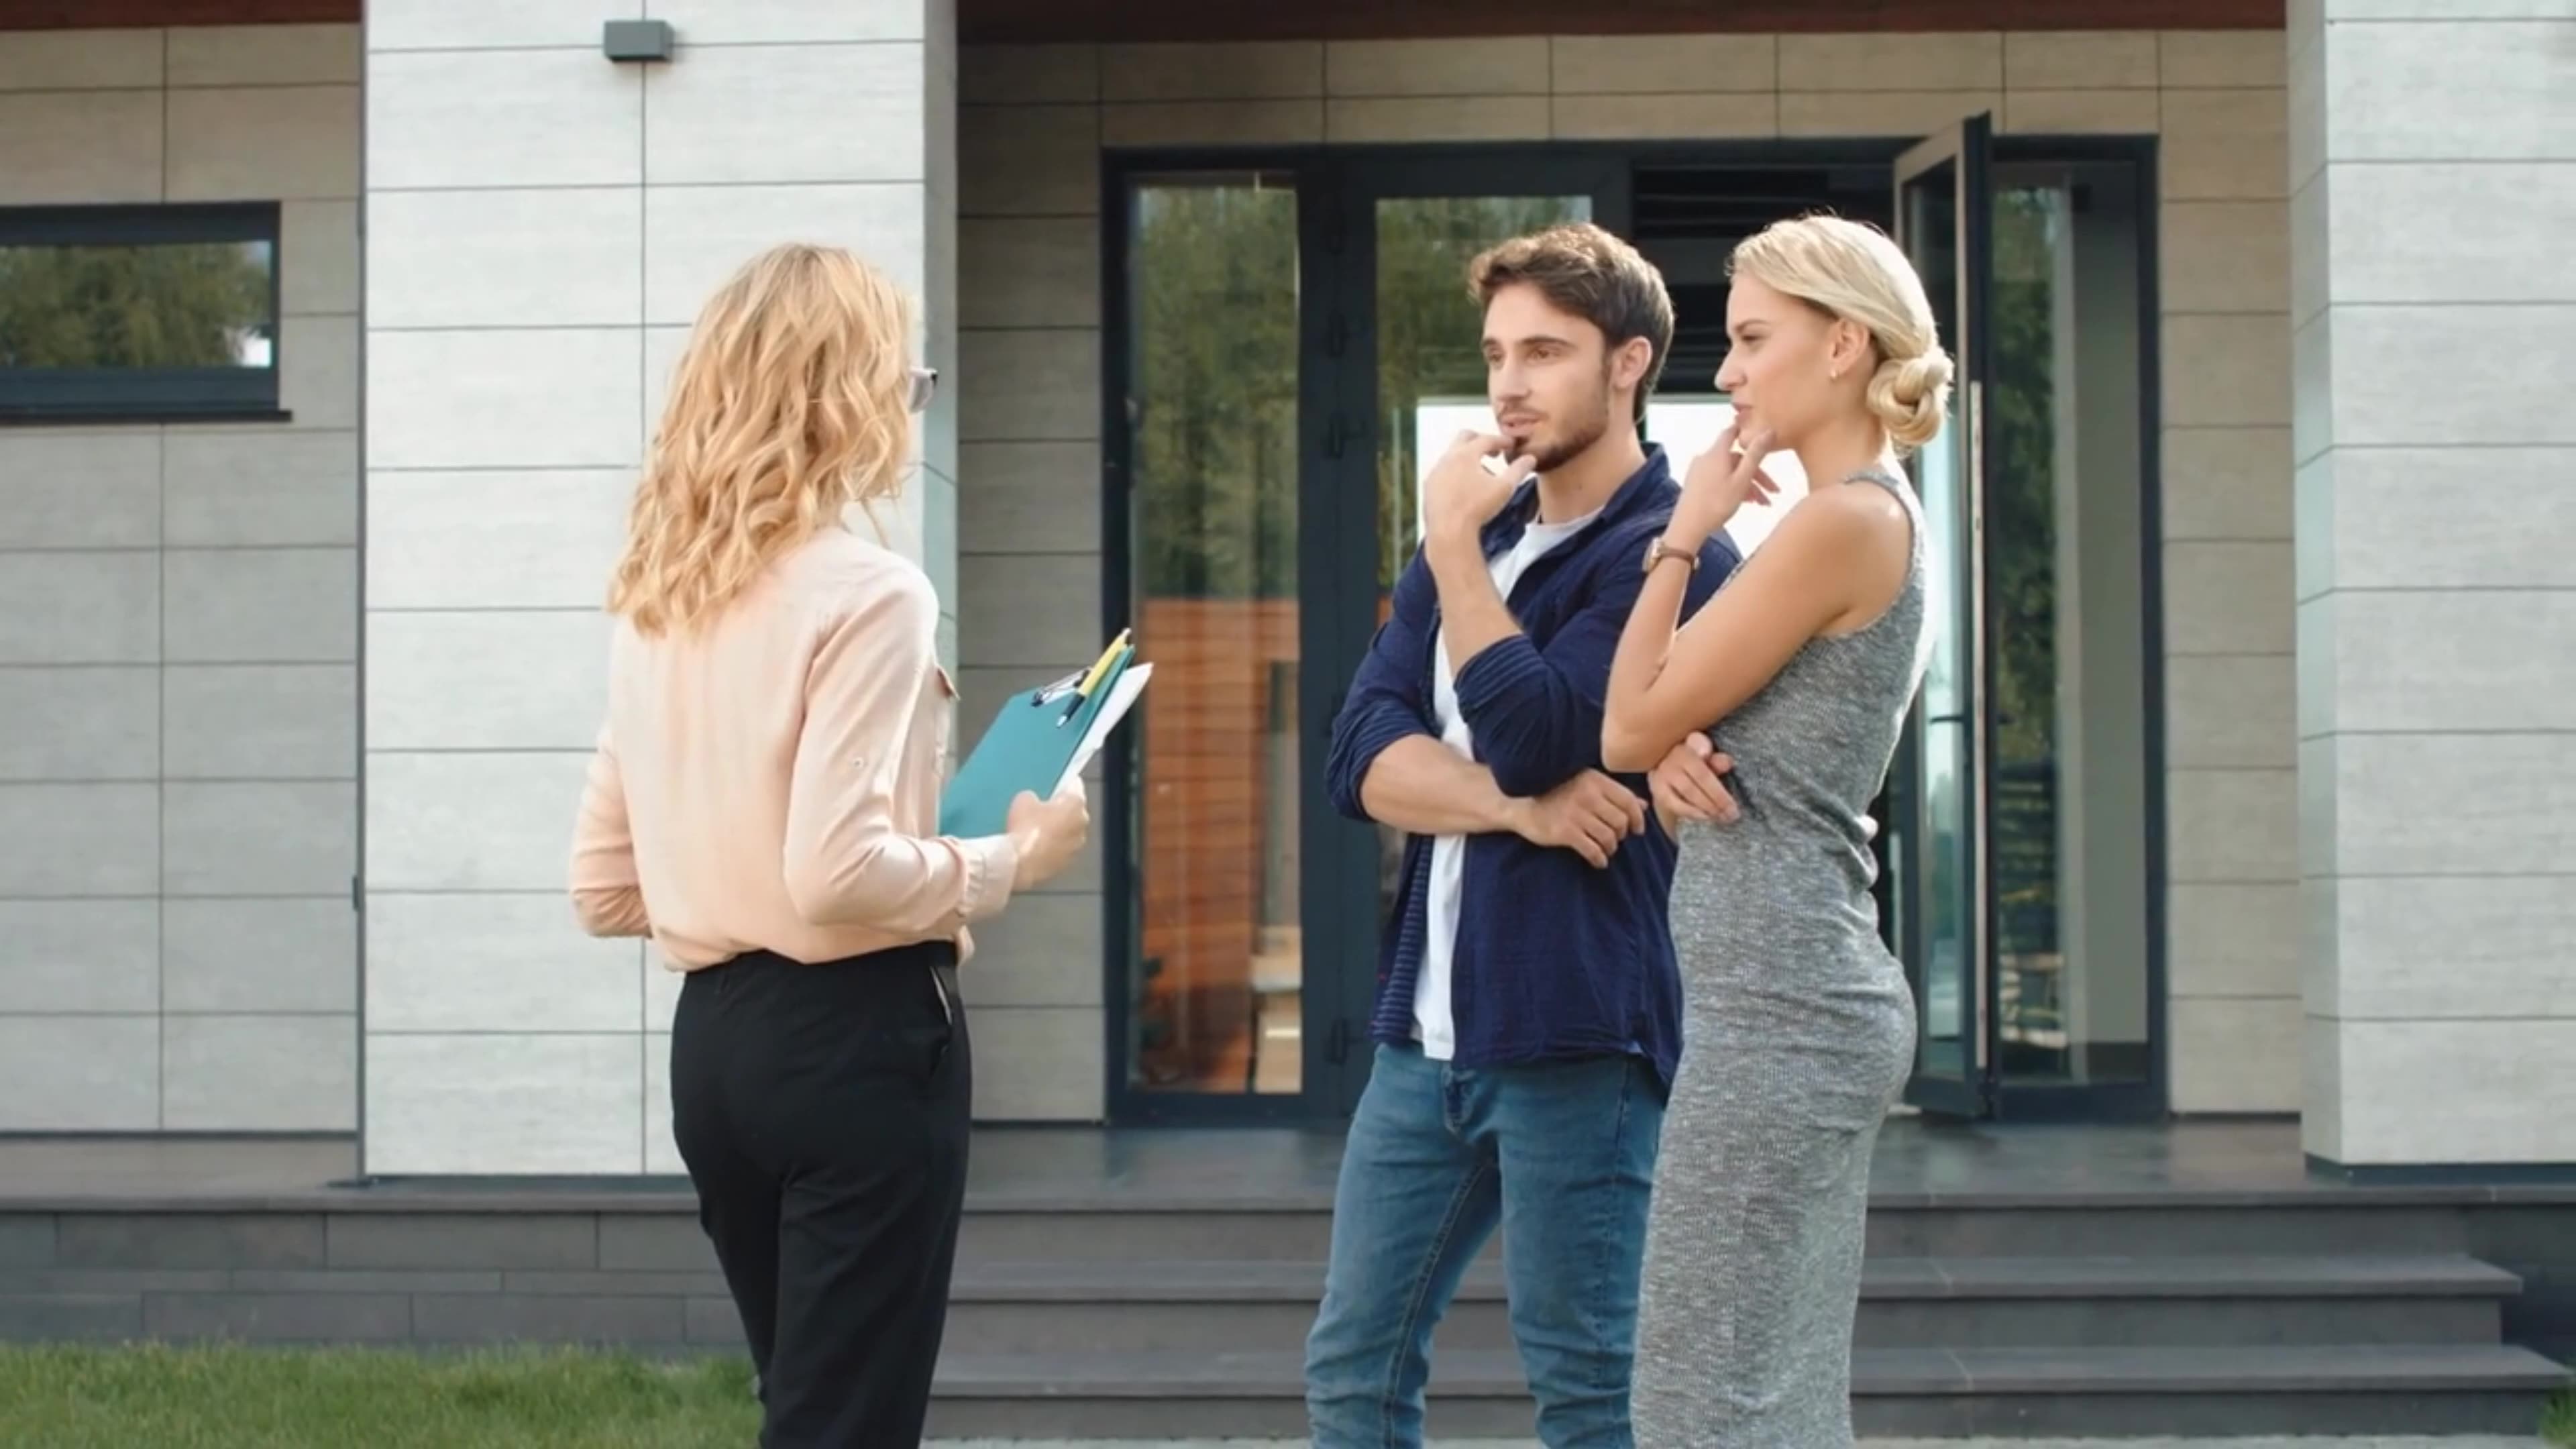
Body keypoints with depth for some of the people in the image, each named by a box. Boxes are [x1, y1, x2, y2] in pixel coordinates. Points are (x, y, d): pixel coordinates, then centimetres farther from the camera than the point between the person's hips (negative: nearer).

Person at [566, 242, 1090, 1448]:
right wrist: (1011, 860, -8)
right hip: (857, 1035, -8)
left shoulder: (656, 601, 10)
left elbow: (603, 887, 12)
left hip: (715, 1034, 8)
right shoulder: (865, 591, -13)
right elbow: (838, 872, -22)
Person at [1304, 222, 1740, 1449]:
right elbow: (1361, 758, 4)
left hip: (1574, 1033, -7)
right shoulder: (1475, 538, 15)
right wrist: (1516, 802, -14)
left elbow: (1531, 734, -20)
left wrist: (1455, 544, -11)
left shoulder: (1667, 552, -7)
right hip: (1425, 1026, 7)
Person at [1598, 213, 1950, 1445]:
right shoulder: (1881, 521, 16)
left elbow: (1628, 728, -11)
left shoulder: (1844, 521, -14)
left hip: (1773, 1009, -10)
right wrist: (1677, 757, -4)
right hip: (1820, 998, 10)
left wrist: (1684, 532, -3)